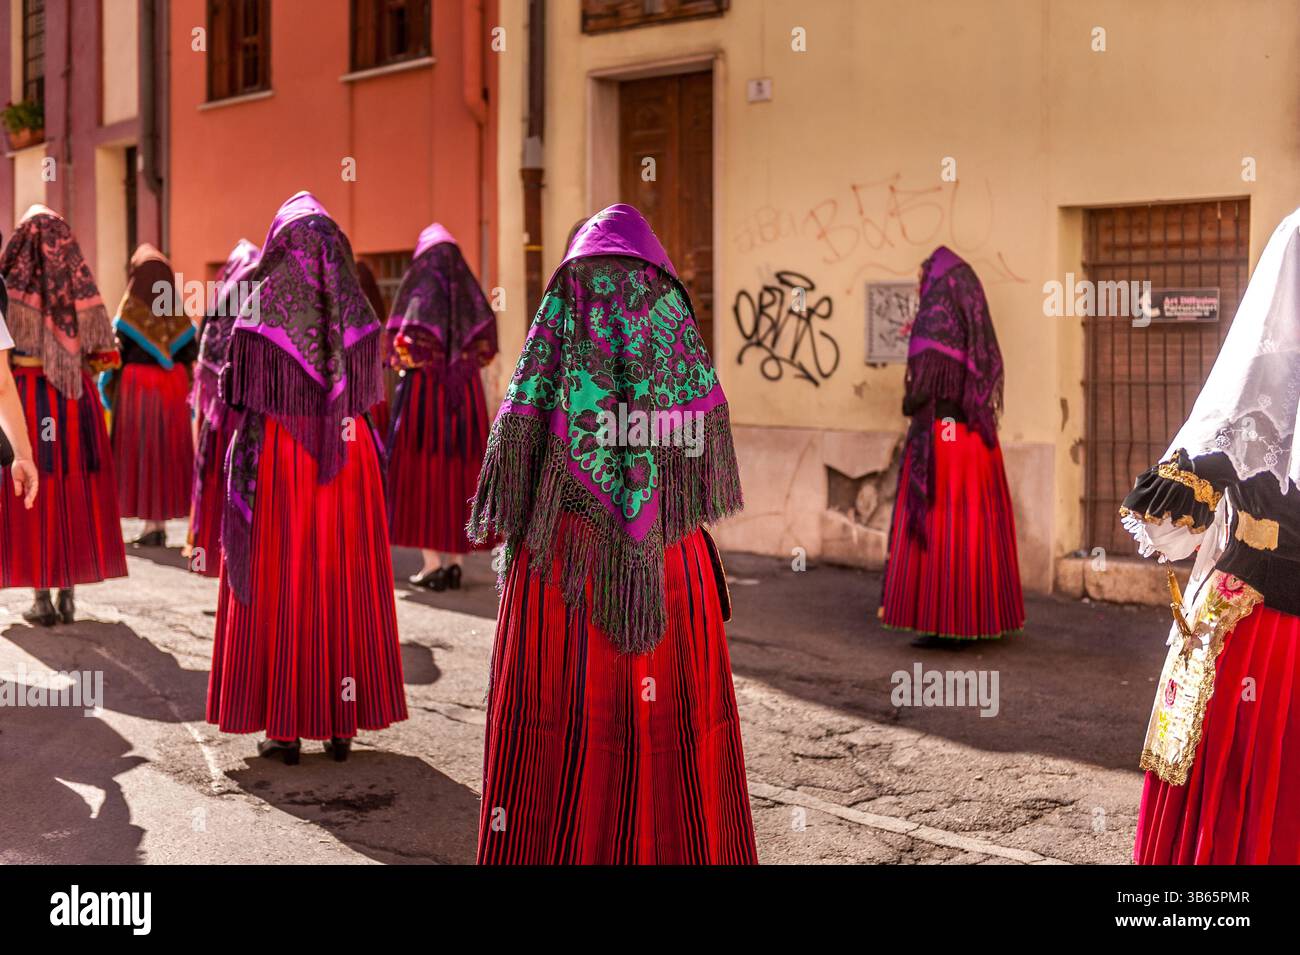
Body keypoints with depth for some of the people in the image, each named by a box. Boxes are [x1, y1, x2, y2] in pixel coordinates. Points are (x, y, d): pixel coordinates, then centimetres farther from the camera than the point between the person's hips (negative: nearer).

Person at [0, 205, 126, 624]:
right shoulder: (80, 285, 0)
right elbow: (102, 354, 1)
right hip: (75, 400, 2)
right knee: (74, 494, 10)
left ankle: (42, 599, 6)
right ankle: (68, 594, 13)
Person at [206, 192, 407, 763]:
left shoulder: (259, 312, -7)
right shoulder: (355, 314, 1)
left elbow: (243, 405, -6)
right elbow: (365, 395, 5)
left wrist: (240, 481, 0)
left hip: (275, 458, -2)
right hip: (347, 459, 3)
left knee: (277, 585, 5)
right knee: (344, 583, 10)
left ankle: (284, 726, 7)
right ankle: (342, 721, 14)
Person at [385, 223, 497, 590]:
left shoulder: (417, 290, -6)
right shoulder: (469, 292, 6)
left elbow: (404, 346, -13)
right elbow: (485, 347, 4)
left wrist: (404, 361, 8)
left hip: (423, 388, -4)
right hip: (467, 392, 4)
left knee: (423, 471, 2)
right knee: (461, 470, 8)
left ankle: (432, 561, -1)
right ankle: (456, 560, 8)